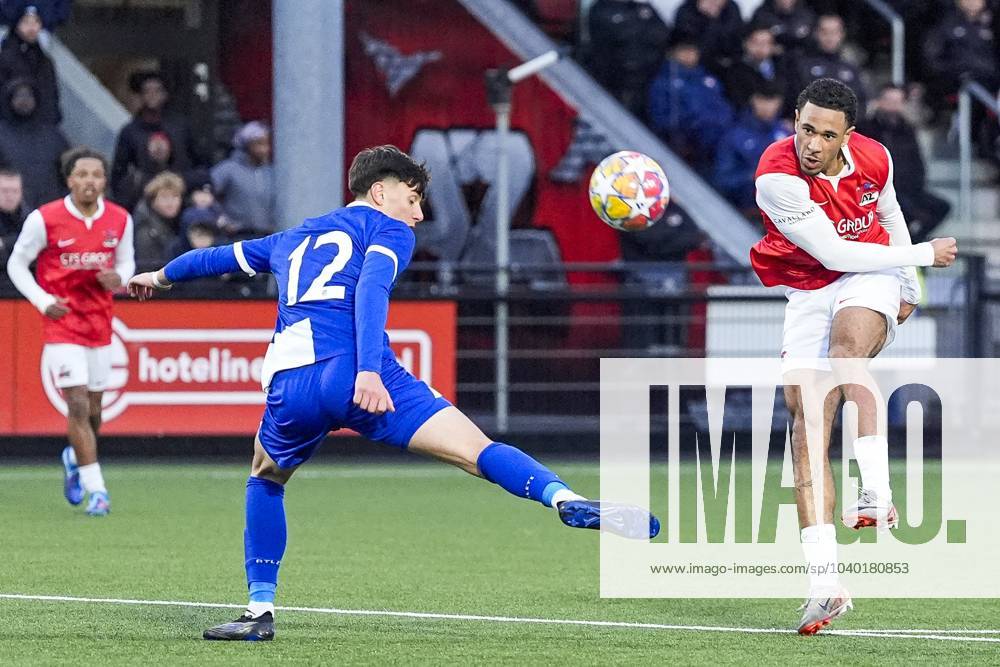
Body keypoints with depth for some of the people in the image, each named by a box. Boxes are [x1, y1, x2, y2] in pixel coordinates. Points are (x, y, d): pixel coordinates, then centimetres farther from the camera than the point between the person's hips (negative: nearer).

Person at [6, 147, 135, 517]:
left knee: (93, 411, 12)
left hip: (100, 327, 4)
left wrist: (119, 278, -9)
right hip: (62, 325, -4)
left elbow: (127, 262, 15)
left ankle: (75, 459, 43)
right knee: (78, 406, -14)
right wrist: (43, 301, -12)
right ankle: (96, 490, -12)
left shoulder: (120, 220, 0)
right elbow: (16, 265, 0)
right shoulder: (45, 219, -10)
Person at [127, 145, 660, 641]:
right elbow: (371, 289, -5)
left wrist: (163, 276, 68)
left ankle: (259, 609, 24)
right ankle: (565, 500, -39)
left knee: (266, 479, 33)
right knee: (475, 449, -13)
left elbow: (223, 256, 49)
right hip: (354, 373, -5)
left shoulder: (291, 240, 33)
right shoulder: (387, 230, 16)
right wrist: (368, 371, -18)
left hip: (290, 385, 5)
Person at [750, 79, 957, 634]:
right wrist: (926, 253, -15)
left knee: (848, 343, -35)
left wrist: (910, 285, 22)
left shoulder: (873, 158, -9)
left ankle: (878, 495, -40)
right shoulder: (777, 177, -23)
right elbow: (834, 253, -22)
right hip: (809, 291, -1)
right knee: (807, 422, -13)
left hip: (872, 277, 1)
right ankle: (825, 583, -17)